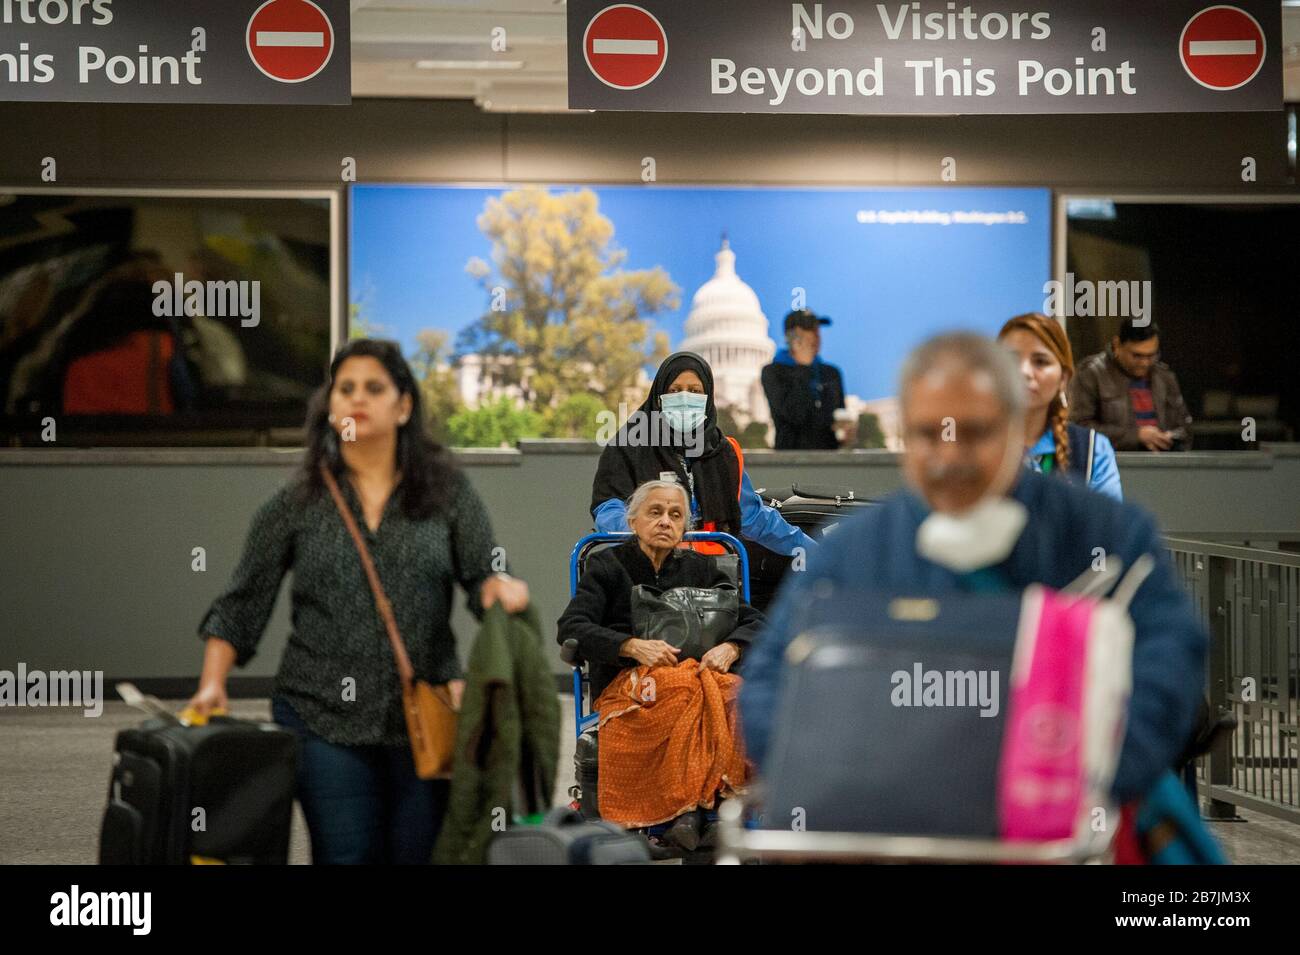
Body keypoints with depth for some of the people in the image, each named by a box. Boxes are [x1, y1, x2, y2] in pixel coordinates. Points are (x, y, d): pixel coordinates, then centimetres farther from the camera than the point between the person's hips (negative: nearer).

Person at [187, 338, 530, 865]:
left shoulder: (446, 491, 5)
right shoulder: (296, 504, 5)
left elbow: (482, 575, 2)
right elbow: (241, 605, 7)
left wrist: (498, 586, -21)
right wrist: (213, 683, -6)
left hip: (422, 718, 1)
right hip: (324, 719, 0)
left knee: (420, 854, 3)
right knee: (345, 854, -2)